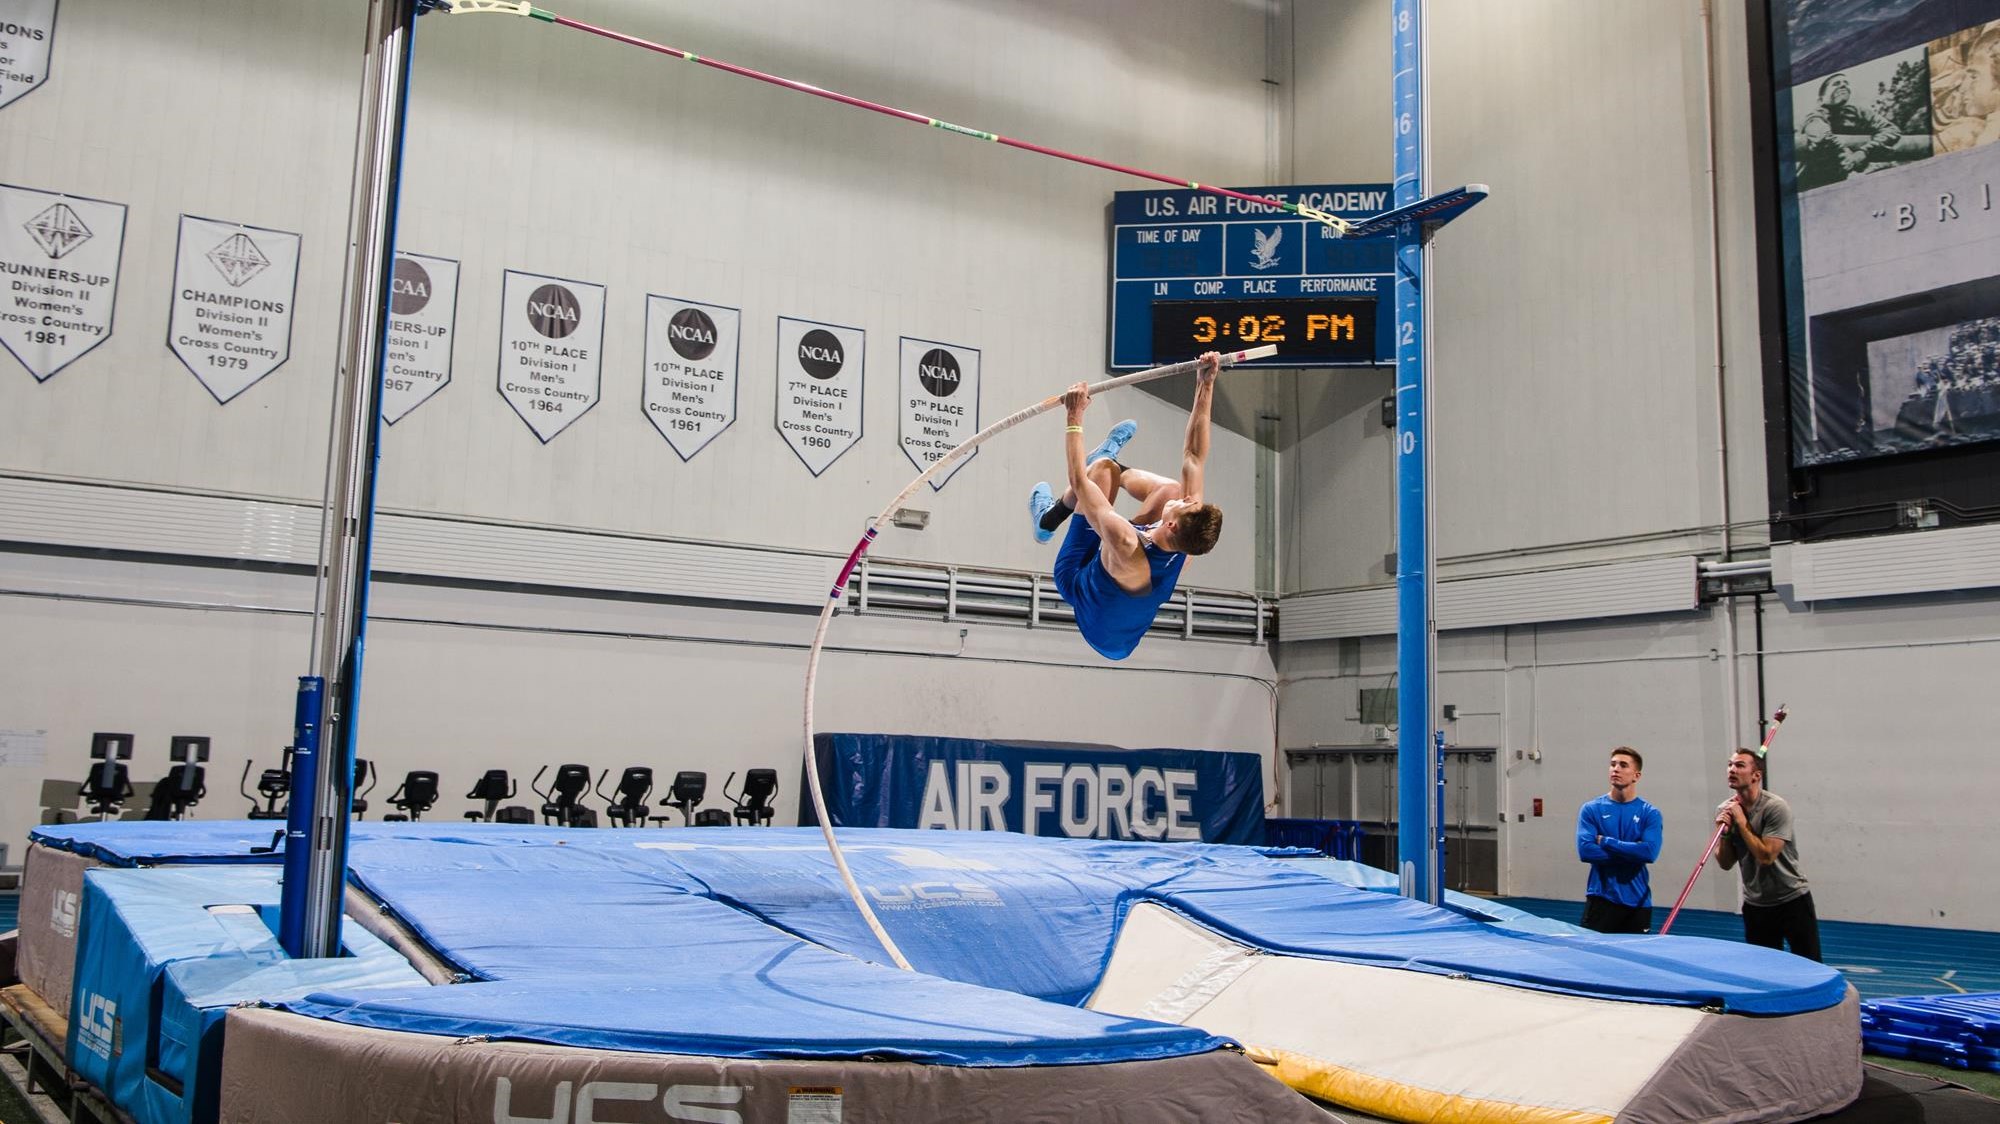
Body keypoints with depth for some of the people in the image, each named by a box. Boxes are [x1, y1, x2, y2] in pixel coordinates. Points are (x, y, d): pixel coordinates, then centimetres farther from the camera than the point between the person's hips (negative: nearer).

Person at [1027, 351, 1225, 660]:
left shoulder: (1126, 544, -46)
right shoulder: (1187, 541, -31)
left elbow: (1079, 482, -36)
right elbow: (1194, 457, -23)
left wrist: (1075, 417, -29)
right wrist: (1205, 386, -24)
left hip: (1077, 580, -5)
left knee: (1102, 468, -10)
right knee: (1171, 488, 2)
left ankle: (1051, 516, 22)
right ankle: (1111, 464, 34)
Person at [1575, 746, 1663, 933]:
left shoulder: (1650, 813, 2)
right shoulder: (1591, 809, 1)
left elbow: (1650, 851, -14)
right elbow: (1585, 850, -12)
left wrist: (1605, 842, -12)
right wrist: (1631, 854, -12)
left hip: (1638, 902, 1)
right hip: (1601, 900, -1)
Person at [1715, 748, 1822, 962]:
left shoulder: (1775, 807, -17)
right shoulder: (1726, 810, 1)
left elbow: (1766, 856, -25)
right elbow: (1726, 864, 3)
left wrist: (1741, 820, -21)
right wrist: (1725, 833, -14)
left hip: (1792, 901, -5)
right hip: (1755, 906, 5)